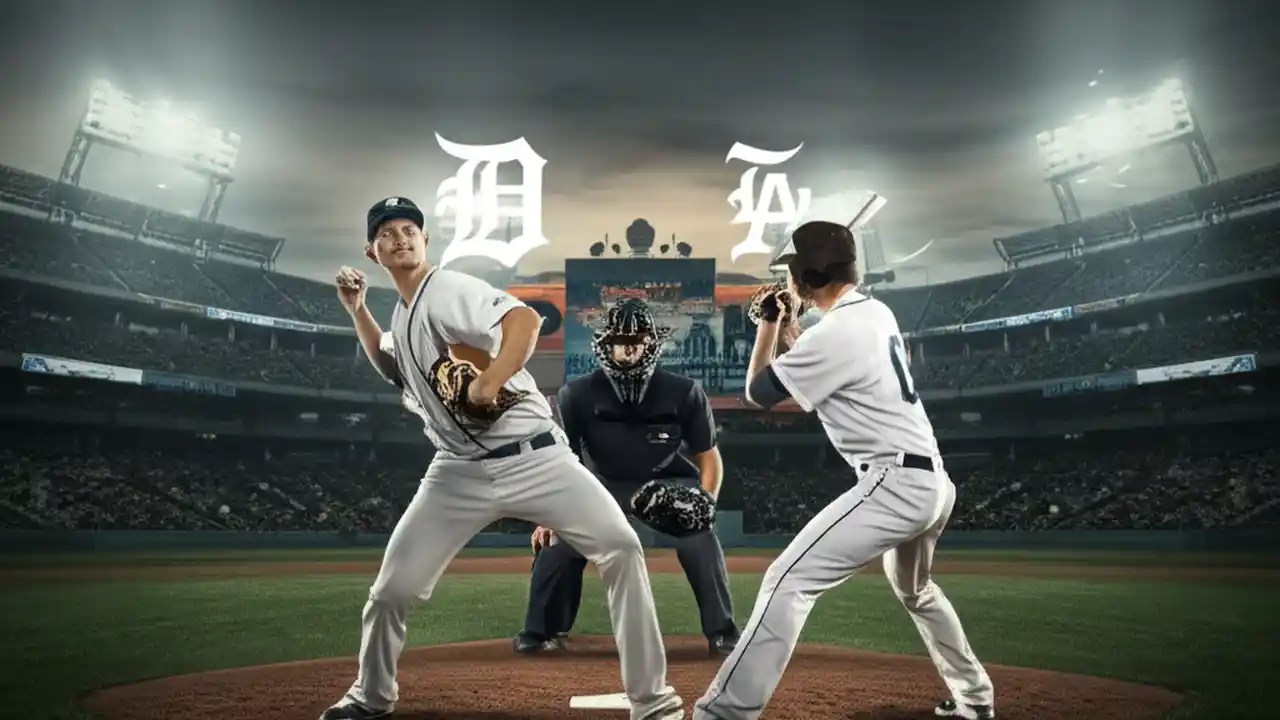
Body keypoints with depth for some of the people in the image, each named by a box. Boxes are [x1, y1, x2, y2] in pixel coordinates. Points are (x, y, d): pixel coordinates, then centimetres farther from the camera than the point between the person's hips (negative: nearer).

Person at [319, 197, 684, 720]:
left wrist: (489, 383, -38)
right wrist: (356, 311, 21)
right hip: (459, 473, 6)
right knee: (393, 590, 3)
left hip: (533, 457, -6)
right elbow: (393, 369, 33)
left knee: (621, 548, -18)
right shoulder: (403, 312, 14)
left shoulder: (448, 289, -9)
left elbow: (525, 319, -26)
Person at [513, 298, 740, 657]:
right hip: (608, 485, 1)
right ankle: (541, 630, 4)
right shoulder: (578, 395, -14)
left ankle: (723, 633, -10)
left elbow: (709, 458, -6)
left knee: (701, 539, -28)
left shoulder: (685, 394, -16)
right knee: (557, 540, -19)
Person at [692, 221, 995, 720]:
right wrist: (788, 326, 21)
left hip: (894, 483, -10)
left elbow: (758, 392, -4)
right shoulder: (878, 314, 11)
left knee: (789, 581, -14)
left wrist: (769, 323, 7)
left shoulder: (834, 333, -16)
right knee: (916, 592, 32)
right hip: (931, 482, 10)